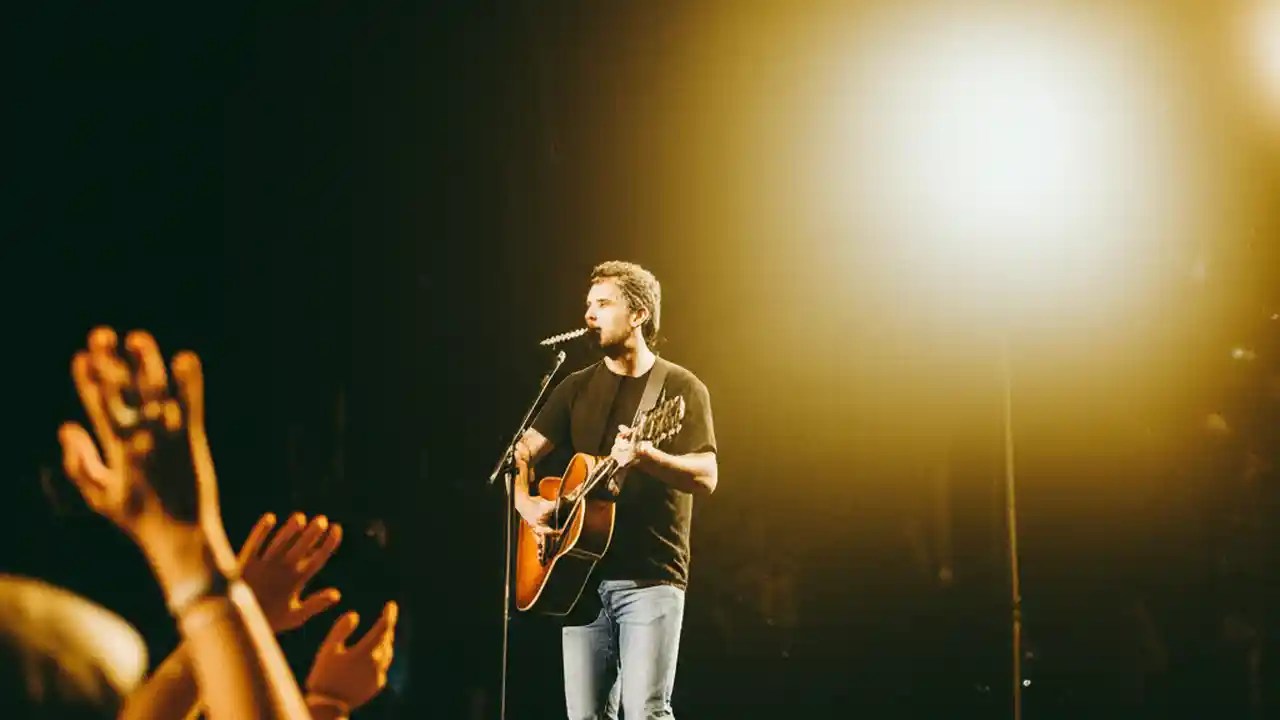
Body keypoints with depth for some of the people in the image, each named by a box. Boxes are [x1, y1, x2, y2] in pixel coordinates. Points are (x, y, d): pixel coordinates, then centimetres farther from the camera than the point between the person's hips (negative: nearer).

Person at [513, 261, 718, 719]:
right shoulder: (577, 388, 13)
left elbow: (706, 477, -10)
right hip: (582, 574, 5)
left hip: (650, 578, -5)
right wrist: (525, 502, -7)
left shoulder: (682, 388, 0)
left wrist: (646, 458, -27)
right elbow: (523, 453, 13)